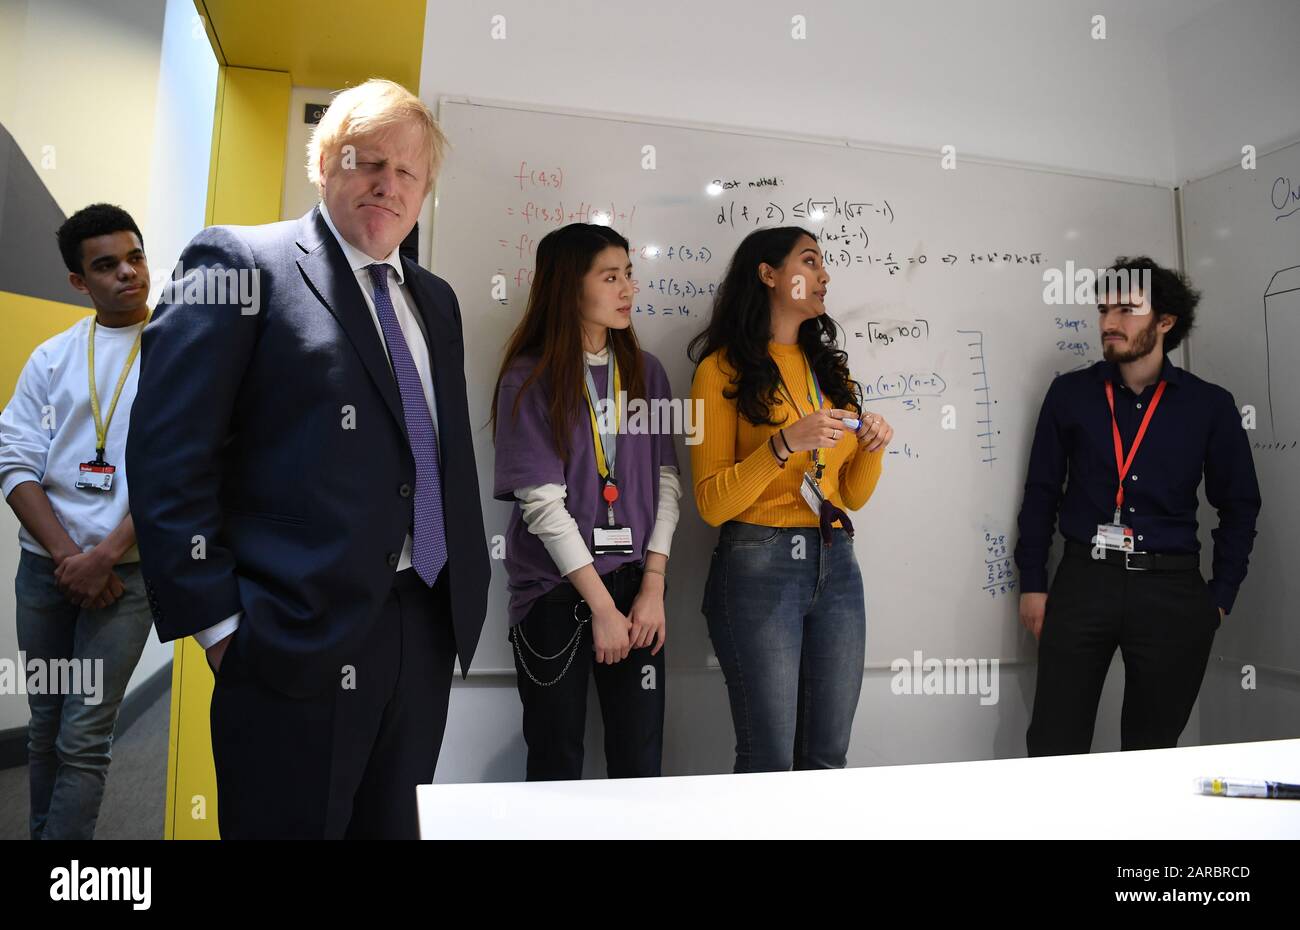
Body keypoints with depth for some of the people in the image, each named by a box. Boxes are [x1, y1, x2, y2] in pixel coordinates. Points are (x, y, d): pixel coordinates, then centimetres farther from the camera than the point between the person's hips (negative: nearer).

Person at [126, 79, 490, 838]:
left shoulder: (436, 299, 15)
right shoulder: (243, 263, -4)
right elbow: (168, 455, -10)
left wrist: (468, 590, 13)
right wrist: (217, 621, -12)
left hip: (426, 632, 6)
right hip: (300, 636, -6)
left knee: (395, 825, 18)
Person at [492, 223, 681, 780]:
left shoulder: (646, 372, 8)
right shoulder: (529, 378, -5)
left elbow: (666, 480, 4)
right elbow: (542, 501, -11)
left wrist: (653, 587, -5)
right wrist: (601, 605, -12)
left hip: (635, 588, 3)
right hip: (555, 590, -3)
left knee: (641, 761, 8)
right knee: (556, 762, 8)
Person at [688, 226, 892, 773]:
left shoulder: (828, 366, 17)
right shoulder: (724, 370, -2)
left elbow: (852, 496, 17)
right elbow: (711, 504, -9)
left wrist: (871, 449, -2)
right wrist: (784, 444, -20)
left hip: (835, 565, 6)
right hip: (758, 567, -5)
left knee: (829, 756, 10)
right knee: (769, 760, 2)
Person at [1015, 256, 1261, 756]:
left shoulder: (1210, 405, 4)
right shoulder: (1070, 393, 4)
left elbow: (1239, 507, 9)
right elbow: (1041, 492, 6)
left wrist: (1220, 597, 3)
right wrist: (1032, 584, 2)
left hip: (1173, 589, 1)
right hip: (1084, 580, 0)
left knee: (1152, 747, 12)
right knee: (1054, 746, 1)